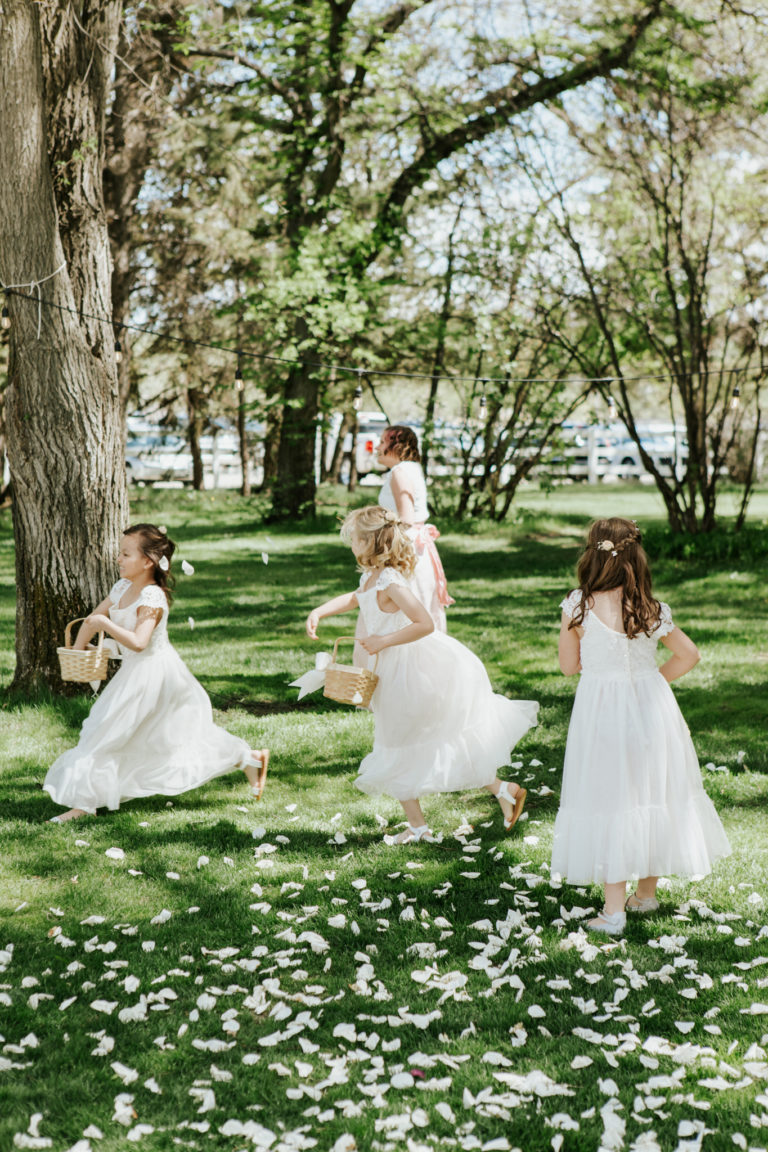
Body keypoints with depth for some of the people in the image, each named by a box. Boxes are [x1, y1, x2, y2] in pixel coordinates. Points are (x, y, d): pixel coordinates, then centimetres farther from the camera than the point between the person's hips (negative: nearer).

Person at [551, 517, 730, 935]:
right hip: (651, 708, 3)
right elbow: (689, 654, 8)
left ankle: (614, 909, 2)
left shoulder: (578, 605, -11)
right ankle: (647, 892, 29)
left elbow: (568, 665, -1)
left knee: (608, 798, 2)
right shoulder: (652, 609, -3)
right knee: (651, 793, 16)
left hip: (601, 710, -3)